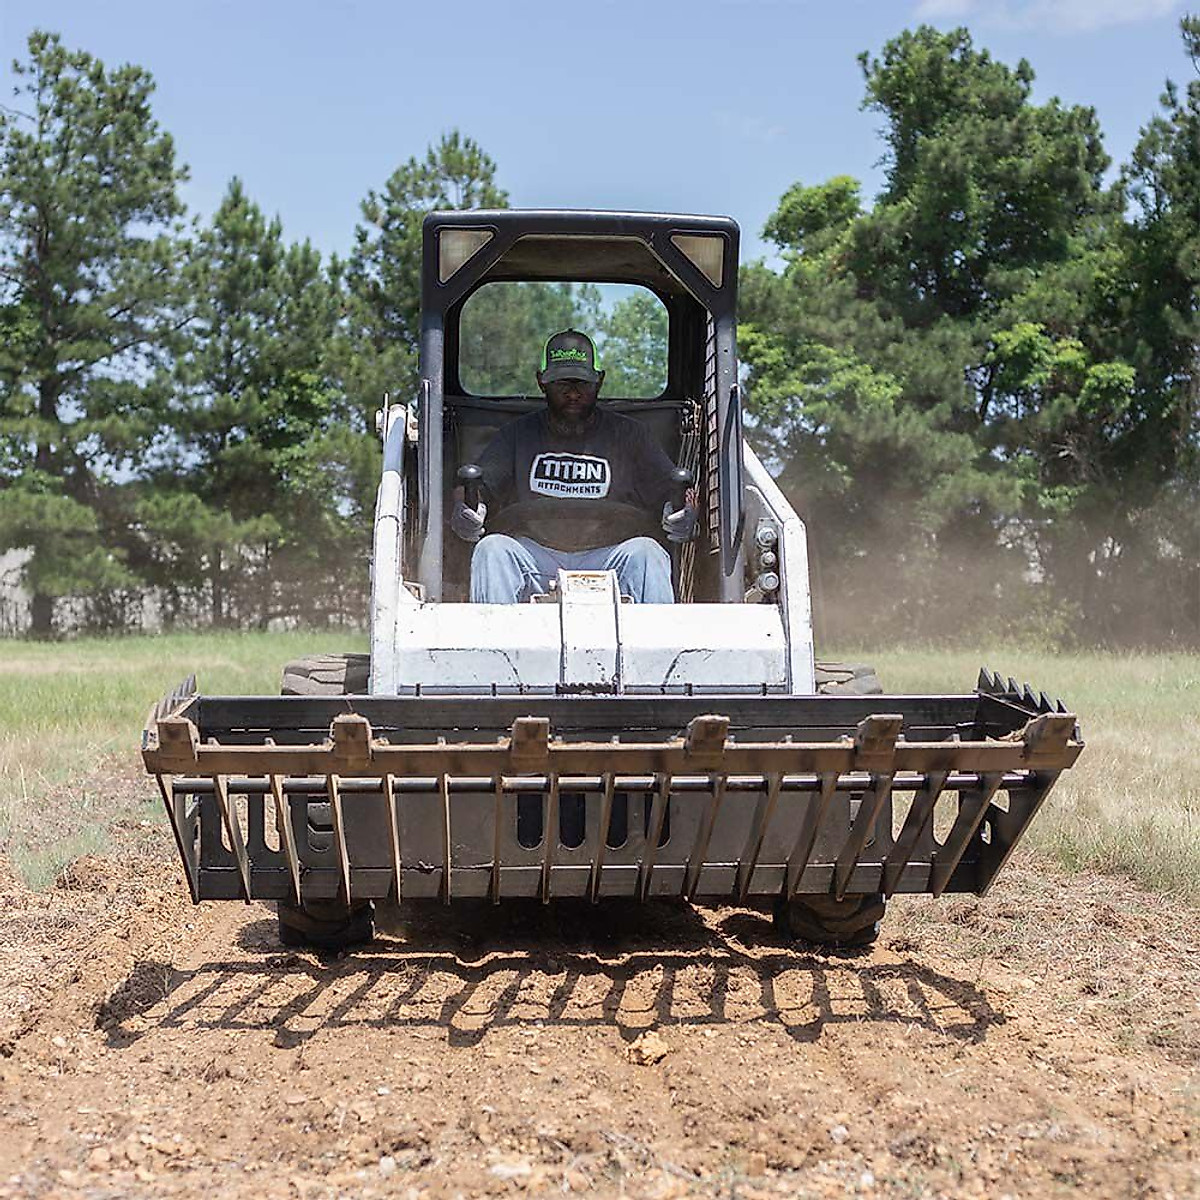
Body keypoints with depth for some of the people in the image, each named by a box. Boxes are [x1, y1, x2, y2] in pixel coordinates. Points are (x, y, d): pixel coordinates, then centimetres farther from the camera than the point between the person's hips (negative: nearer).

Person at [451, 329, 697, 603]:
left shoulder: (627, 434, 19)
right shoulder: (518, 434, 20)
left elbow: (668, 488, 11)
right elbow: (481, 485, 9)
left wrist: (680, 514, -16)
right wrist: (465, 512, -18)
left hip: (606, 559, 0)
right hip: (534, 555, 1)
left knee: (646, 552, -31)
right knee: (492, 549, -30)